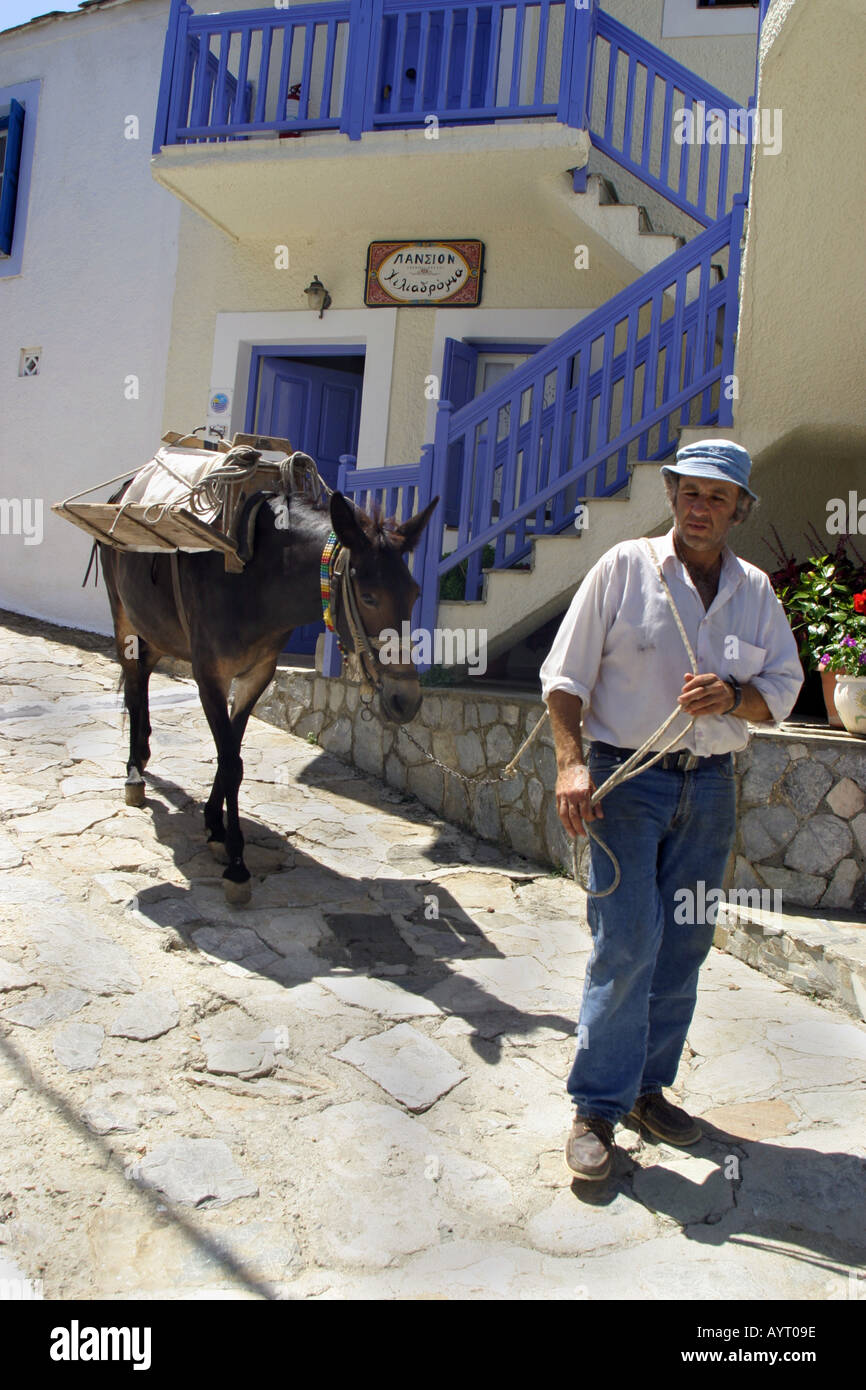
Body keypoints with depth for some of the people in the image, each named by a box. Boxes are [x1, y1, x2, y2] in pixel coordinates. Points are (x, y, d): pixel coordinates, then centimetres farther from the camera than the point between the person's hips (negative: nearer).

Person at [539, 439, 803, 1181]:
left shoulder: (756, 589, 9)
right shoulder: (625, 566, -2)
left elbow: (784, 688, 9)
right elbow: (566, 673, -5)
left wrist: (734, 696, -14)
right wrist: (572, 762, -17)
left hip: (710, 785, 5)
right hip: (627, 777, -4)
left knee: (685, 946, 10)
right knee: (627, 942, -9)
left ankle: (648, 1086, 26)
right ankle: (597, 1107, 4)